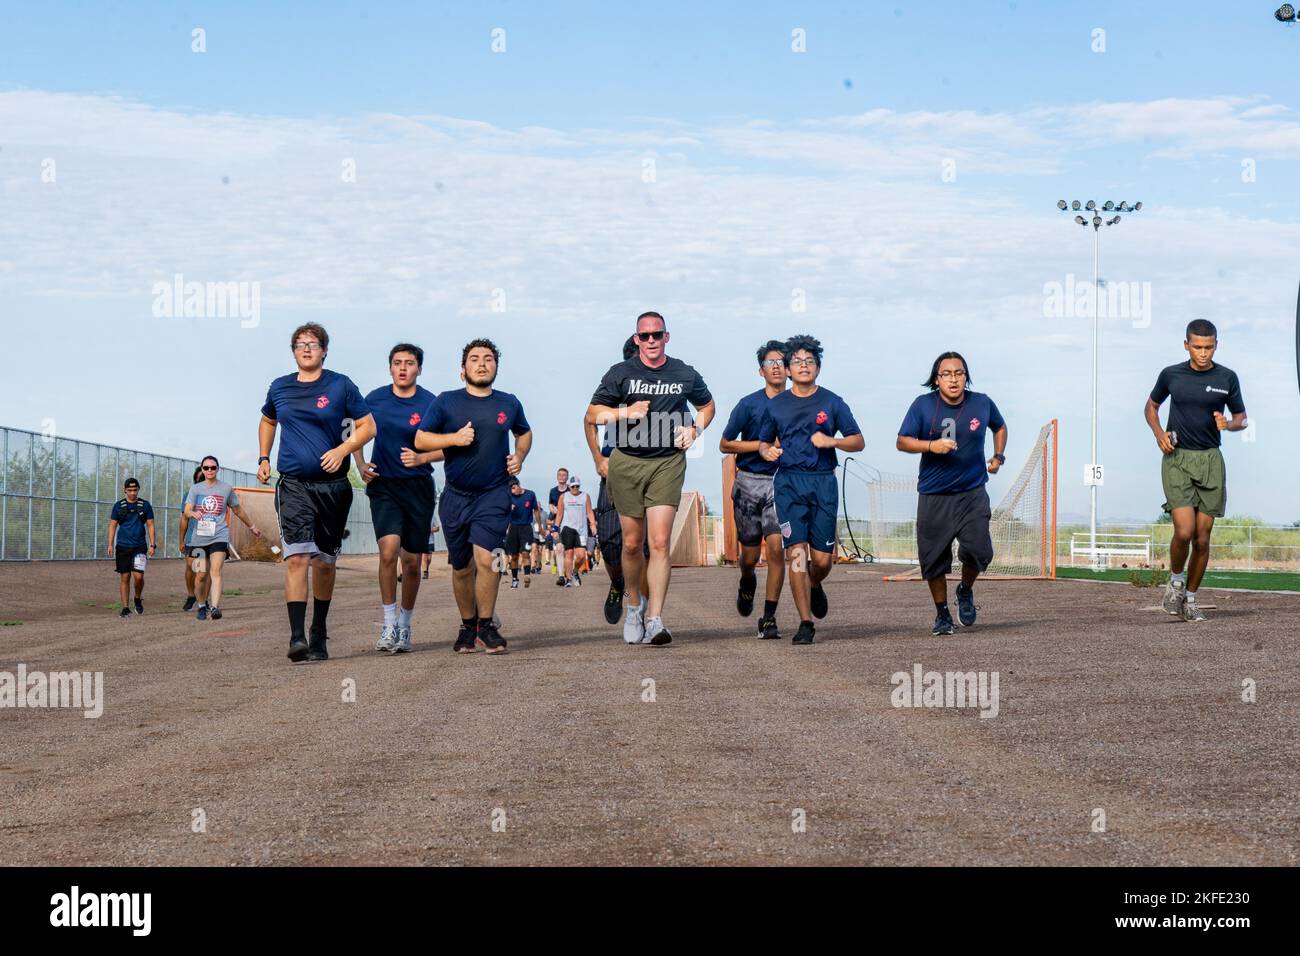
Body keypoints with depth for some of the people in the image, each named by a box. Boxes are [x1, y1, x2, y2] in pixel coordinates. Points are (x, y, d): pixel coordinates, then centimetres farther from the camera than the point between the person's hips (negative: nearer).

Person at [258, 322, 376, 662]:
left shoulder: (341, 386, 0)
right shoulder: (279, 388, 9)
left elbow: (367, 426, 3)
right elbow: (268, 421, 28)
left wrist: (342, 450, -13)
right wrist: (263, 459, 17)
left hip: (332, 484, 0)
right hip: (293, 484, 0)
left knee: (324, 562, 10)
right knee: (296, 557, -16)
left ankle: (319, 634, 26)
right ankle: (297, 638, -21)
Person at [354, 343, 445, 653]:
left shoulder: (430, 403, -4)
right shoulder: (375, 399, 2)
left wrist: (421, 458, -17)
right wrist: (361, 465, 2)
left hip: (418, 486, 0)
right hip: (383, 485, 0)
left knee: (412, 561, 6)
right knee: (389, 550, -19)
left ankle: (404, 625, 23)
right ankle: (388, 624, -10)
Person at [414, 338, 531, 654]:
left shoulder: (509, 403, 7)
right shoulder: (447, 402, 1)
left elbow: (524, 432, 26)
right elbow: (420, 439, 0)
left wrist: (519, 456, 7)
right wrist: (454, 438, -14)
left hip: (494, 494, -1)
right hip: (456, 495, 1)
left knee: (485, 558, -18)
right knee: (462, 567, 9)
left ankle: (486, 625, -2)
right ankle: (467, 625, 27)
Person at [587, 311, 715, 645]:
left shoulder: (685, 375, 6)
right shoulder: (621, 373, 2)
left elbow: (707, 405, 24)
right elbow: (592, 414, 3)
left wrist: (694, 429, 5)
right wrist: (626, 411, -13)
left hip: (668, 463, 0)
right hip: (627, 463, 1)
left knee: (660, 542, -12)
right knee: (632, 543, 8)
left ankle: (655, 619, -15)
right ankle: (635, 604, 32)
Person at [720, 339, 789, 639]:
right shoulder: (749, 404, -2)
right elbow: (725, 444, 0)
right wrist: (763, 445, -10)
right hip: (749, 482, 0)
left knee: (776, 548, -14)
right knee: (750, 554, 6)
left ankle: (769, 619, -7)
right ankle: (747, 582, 44)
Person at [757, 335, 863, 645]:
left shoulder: (832, 403, 6)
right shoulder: (775, 405, 10)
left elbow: (859, 441, 6)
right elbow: (763, 442, 21)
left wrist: (832, 441, -12)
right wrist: (768, 452, -3)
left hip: (823, 482, 0)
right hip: (789, 482, 0)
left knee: (822, 559, -1)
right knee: (797, 553, -11)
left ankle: (815, 586, 37)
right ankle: (805, 623, -5)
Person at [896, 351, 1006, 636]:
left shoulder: (982, 403, 3)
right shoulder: (923, 405, -4)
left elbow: (1000, 427, 24)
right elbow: (902, 442, -5)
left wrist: (998, 456, 13)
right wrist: (932, 445, -20)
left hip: (972, 494, 1)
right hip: (933, 496, -1)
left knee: (979, 551, -13)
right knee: (934, 559, 3)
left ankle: (966, 591, 20)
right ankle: (942, 614, 23)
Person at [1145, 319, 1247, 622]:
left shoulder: (1227, 378, 3)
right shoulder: (1170, 375, 2)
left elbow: (1242, 418, 13)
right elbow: (1152, 406, 18)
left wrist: (1229, 424, -11)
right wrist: (1159, 433, 0)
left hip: (1210, 460, 2)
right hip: (1177, 460, -2)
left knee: (1203, 537, 2)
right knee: (1184, 531, -16)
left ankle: (1190, 598, 19)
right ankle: (1175, 580, 12)